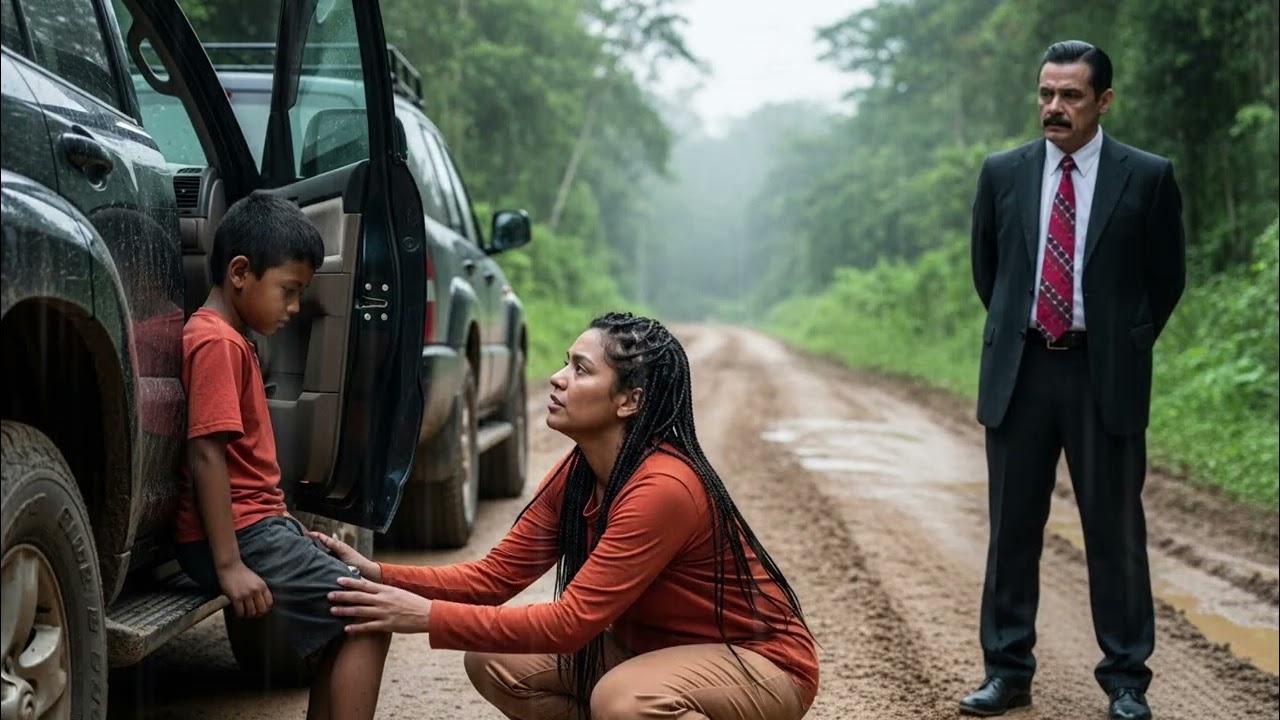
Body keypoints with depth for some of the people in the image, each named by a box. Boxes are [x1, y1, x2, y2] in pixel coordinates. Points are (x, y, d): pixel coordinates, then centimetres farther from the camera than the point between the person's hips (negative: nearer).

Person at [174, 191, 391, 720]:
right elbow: (206, 454, -21)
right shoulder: (217, 342, -14)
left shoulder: (229, 339, 18)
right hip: (241, 532, -10)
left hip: (259, 522, 10)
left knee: (345, 627, 10)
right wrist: (229, 566, -24)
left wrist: (287, 529, 18)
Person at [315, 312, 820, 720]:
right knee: (494, 662, -4)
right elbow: (496, 575, -3)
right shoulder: (576, 476, -3)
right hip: (656, 648, 8)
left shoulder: (664, 488, -29)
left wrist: (428, 618, -30)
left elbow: (572, 621, -30)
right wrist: (379, 576, -17)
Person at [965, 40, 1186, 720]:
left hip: (1105, 375, -2)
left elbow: (1167, 279, 6)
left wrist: (1125, 348, 8)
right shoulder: (1003, 173, 5)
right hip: (1019, 369, 3)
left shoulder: (1147, 178, -3)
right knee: (1011, 528, 7)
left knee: (1115, 531, 2)